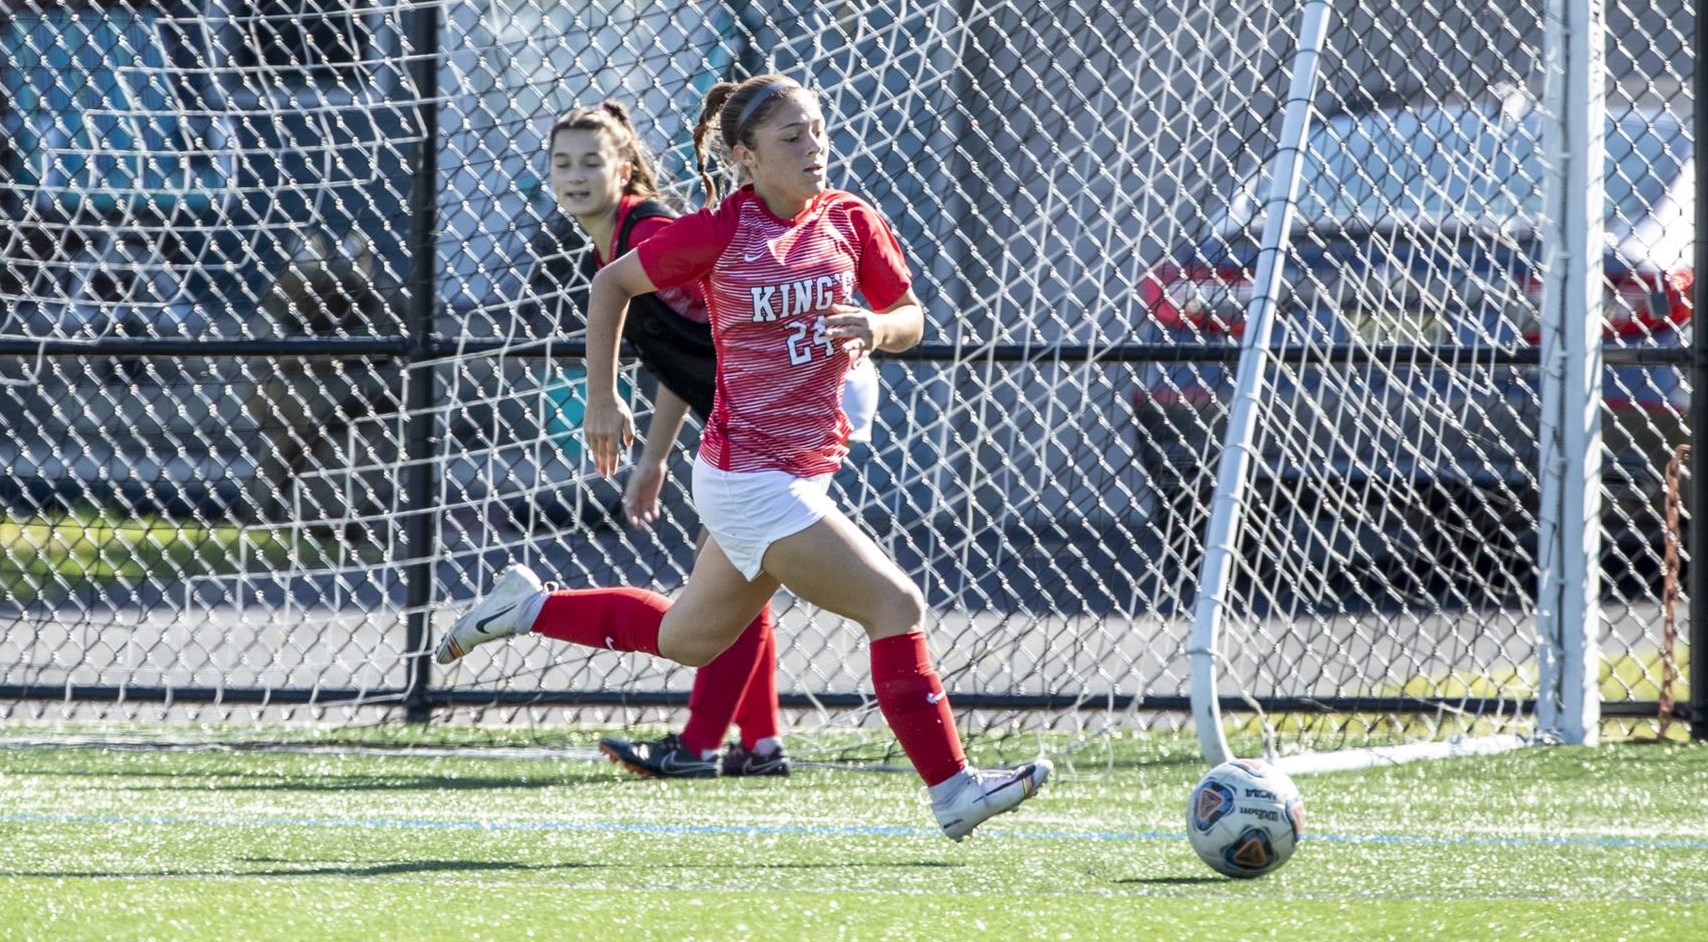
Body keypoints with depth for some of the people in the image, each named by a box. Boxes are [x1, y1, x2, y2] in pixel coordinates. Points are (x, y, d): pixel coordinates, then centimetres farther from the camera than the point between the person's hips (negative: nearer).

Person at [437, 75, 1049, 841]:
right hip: (751, 481, -7)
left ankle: (531, 609, 40)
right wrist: (603, 400, 2)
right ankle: (952, 791, -7)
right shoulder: (719, 232, -13)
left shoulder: (850, 221, 1)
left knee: (688, 639, 24)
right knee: (896, 606, -13)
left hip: (803, 473, 7)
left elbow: (910, 318, 11)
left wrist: (879, 328, -13)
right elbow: (611, 284, 2)